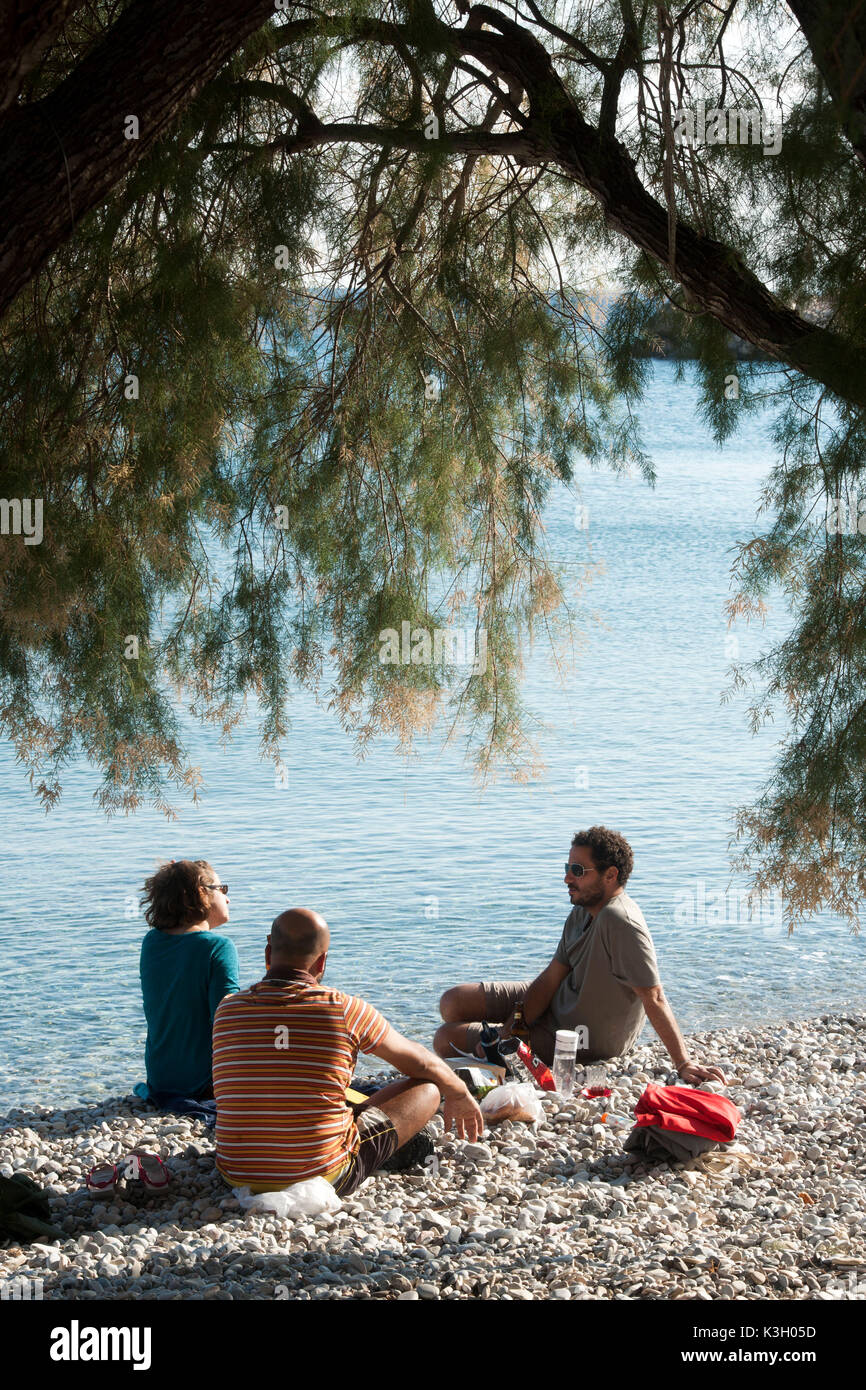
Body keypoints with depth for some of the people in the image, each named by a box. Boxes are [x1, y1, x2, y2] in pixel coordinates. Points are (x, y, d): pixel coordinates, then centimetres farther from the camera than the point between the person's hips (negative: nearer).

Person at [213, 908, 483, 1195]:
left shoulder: (226, 1010, -1)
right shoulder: (345, 1010, -9)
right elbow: (422, 1064, 9)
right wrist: (460, 1096, 32)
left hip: (237, 1177, 4)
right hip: (325, 1177, -4)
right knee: (426, 1089, 14)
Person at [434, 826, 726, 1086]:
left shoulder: (619, 922, -33)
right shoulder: (581, 912, -3)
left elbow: (654, 998, -34)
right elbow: (551, 978, -2)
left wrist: (684, 1064, -35)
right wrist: (504, 1033, -11)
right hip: (554, 1006, 9)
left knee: (447, 1039, -6)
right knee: (453, 1002, 10)